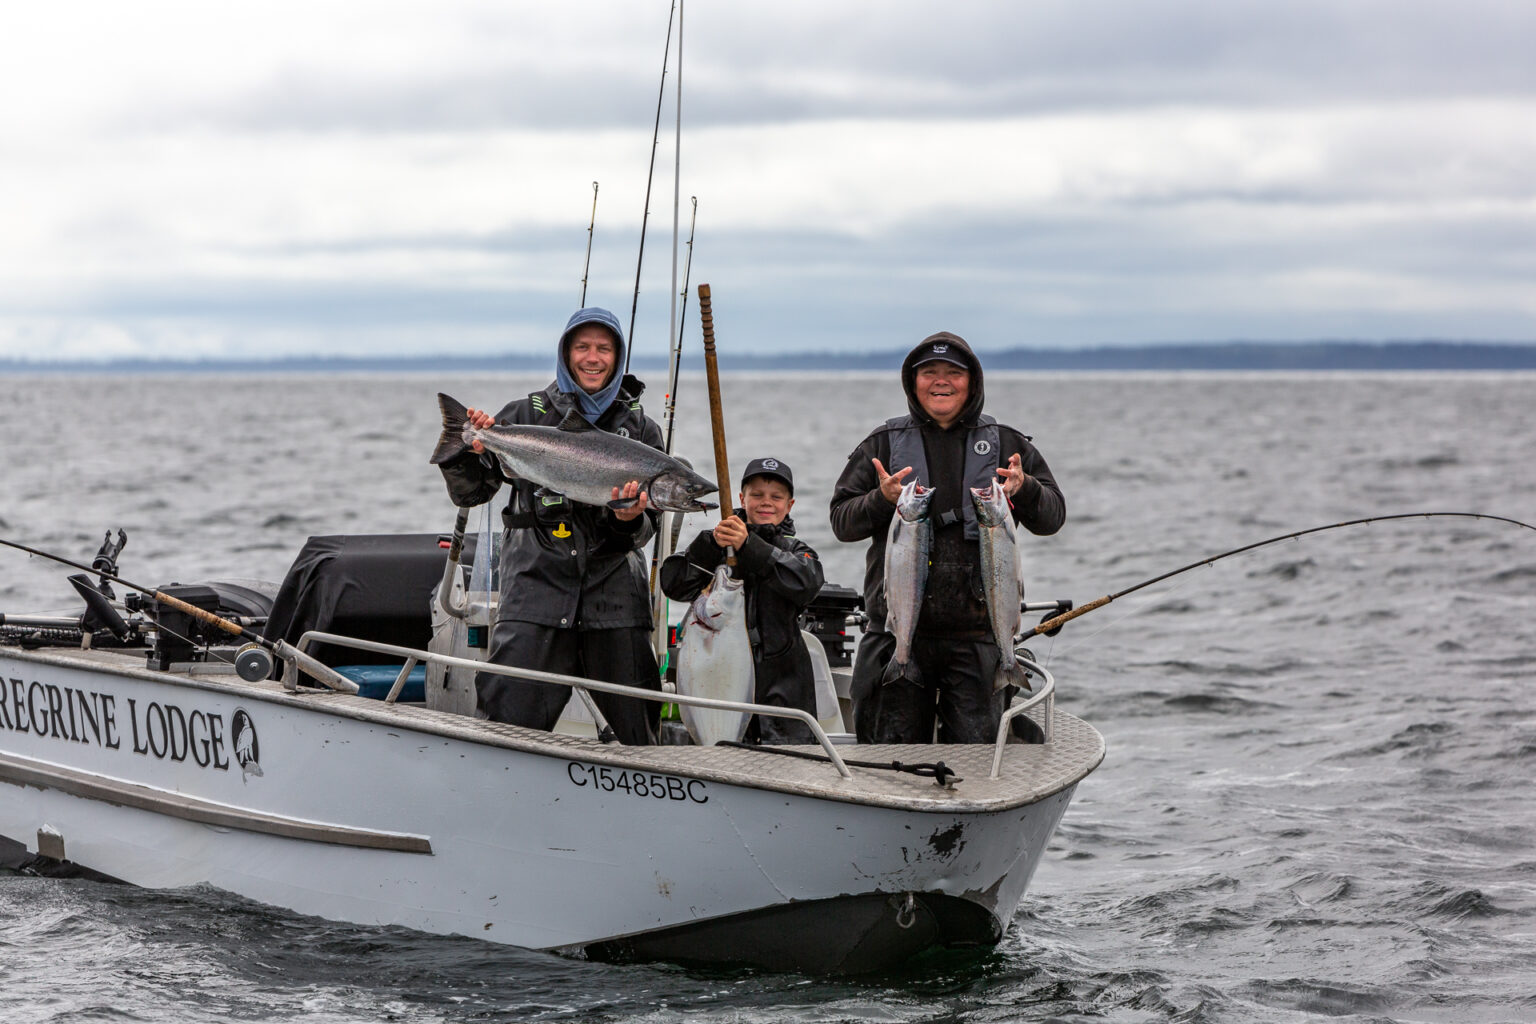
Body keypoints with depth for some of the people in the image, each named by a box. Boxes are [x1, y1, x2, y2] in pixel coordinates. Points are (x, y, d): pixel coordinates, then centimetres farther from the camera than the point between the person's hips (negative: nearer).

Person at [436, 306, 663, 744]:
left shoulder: (641, 429, 11)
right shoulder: (526, 415, 7)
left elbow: (646, 528, 7)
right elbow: (469, 495, 7)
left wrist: (630, 520, -16)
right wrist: (469, 453, -12)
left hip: (614, 594, 2)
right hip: (535, 588, -2)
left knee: (639, 730, 2)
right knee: (510, 723, -11)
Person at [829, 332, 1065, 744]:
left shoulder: (1005, 444, 10)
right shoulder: (884, 444, 9)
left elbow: (1053, 516, 8)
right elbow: (842, 521, 5)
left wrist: (1024, 491, -13)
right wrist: (883, 501, -14)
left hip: (976, 634, 0)